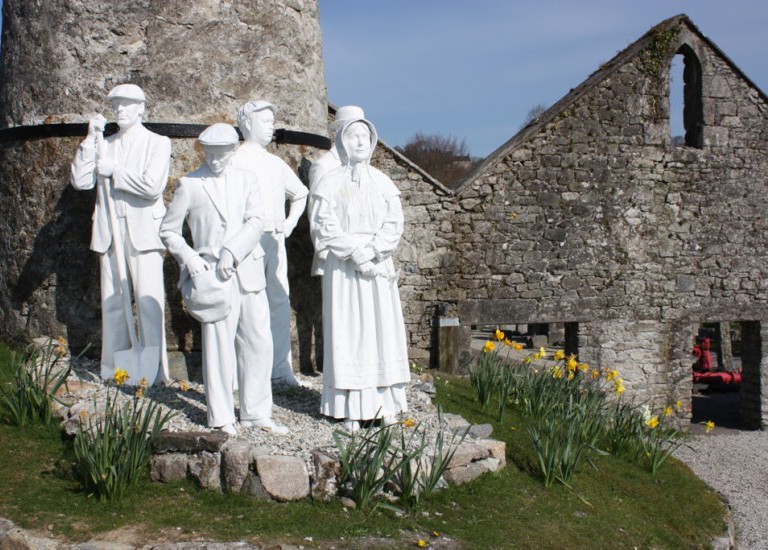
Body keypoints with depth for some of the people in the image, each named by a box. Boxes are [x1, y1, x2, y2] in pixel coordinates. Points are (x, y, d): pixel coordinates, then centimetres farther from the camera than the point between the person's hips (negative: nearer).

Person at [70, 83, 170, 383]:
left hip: (143, 232, -5)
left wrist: (114, 171, -6)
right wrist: (90, 140, 0)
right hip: (108, 233, 5)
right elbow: (80, 181, 3)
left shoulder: (158, 143, 3)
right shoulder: (104, 145, 15)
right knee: (112, 302, 8)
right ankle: (113, 370, 16)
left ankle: (153, 371, -4)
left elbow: (152, 185, -13)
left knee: (149, 301, -8)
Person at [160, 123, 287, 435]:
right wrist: (189, 258, -8)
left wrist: (232, 251, -14)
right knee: (218, 345, -3)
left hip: (248, 272, 3)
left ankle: (256, 413, 16)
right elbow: (168, 230, 7)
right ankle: (221, 416, 9)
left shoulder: (246, 179, 12)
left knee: (258, 342, 5)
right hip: (212, 276, -3)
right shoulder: (189, 185, 4)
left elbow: (256, 220, 0)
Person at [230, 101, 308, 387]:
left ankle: (280, 368, 10)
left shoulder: (276, 163, 18)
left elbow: (300, 193, 32)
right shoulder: (236, 160, -4)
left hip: (275, 241, 7)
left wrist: (290, 222, 18)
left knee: (280, 302, 5)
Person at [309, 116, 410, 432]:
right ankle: (350, 408, 0)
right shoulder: (330, 183, 0)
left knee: (382, 330, 3)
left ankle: (385, 403, 9)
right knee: (347, 332, -2)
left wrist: (371, 251, -13)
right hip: (343, 267, -3)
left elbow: (394, 224, 2)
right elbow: (324, 226, -7)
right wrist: (355, 253, -15)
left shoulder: (382, 183, 9)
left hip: (378, 266, 3)